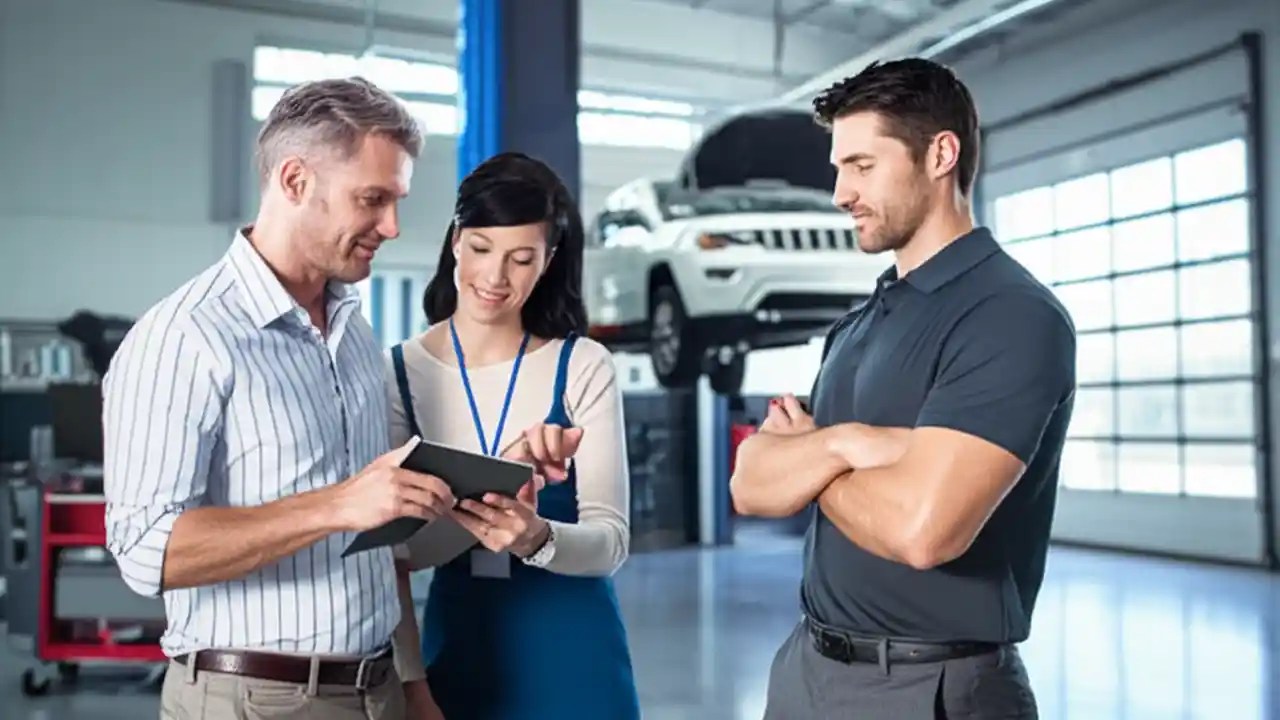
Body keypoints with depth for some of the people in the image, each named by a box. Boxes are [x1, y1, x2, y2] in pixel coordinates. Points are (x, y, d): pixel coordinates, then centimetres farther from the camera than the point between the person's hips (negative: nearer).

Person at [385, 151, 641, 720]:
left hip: (569, 654, -1)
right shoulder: (399, 372, -4)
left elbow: (610, 541, -12)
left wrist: (535, 537, -33)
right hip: (456, 649, 2)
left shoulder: (582, 366, -10)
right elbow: (405, 547, -10)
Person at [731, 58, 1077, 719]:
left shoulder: (1013, 316, -16)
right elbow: (751, 486, 2)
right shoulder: (857, 325, 9)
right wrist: (842, 443, -18)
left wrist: (808, 458, -8)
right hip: (806, 665, 8)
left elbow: (920, 526, -28)